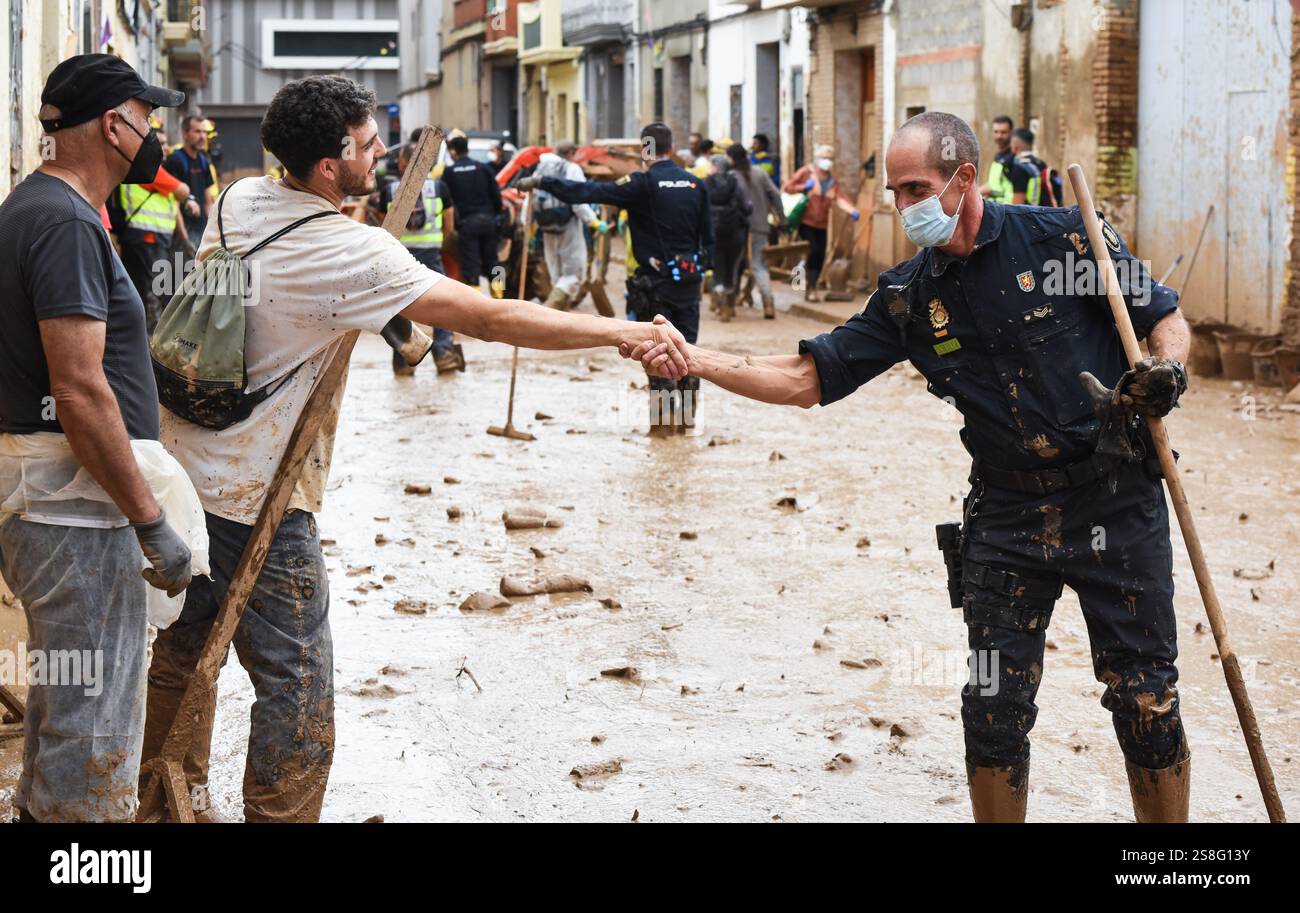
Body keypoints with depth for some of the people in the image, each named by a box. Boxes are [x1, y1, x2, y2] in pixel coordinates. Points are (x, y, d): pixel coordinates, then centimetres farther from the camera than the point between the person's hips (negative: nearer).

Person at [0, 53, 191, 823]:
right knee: (94, 722, -5)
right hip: (77, 506, -11)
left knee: (64, 697, 23)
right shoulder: (65, 222, -18)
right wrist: (152, 522, -20)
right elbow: (80, 394, -24)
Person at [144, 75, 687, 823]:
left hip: (182, 469, 9)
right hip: (258, 503, -9)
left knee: (184, 650, 23)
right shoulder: (354, 254, -22)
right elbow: (491, 319, -23)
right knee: (297, 687, 1)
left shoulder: (240, 201, 2)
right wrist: (623, 332, -19)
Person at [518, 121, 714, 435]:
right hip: (690, 279, 5)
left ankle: (665, 419, 4)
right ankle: (686, 416, 16)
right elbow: (708, 235, 10)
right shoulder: (695, 185, 4)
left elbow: (590, 192, -18)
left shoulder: (643, 184, -13)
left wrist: (541, 182, -15)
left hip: (657, 280, -5)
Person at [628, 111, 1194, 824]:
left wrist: (1166, 374, -23)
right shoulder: (909, 296, 3)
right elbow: (807, 378, 2)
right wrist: (696, 360, -10)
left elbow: (1168, 320, 0)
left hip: (1116, 503, -3)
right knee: (993, 709, 3)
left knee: (1146, 702, 2)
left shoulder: (1067, 238, -8)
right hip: (1006, 516, 3)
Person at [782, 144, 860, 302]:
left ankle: (811, 288, 15)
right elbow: (787, 187, -4)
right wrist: (803, 187, -21)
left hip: (821, 224, 6)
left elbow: (840, 198, -3)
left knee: (820, 256, 3)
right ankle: (810, 287, -8)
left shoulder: (832, 180, 12)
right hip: (805, 221, -6)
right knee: (813, 251, -20)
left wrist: (852, 210, -23)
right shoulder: (806, 172, -2)